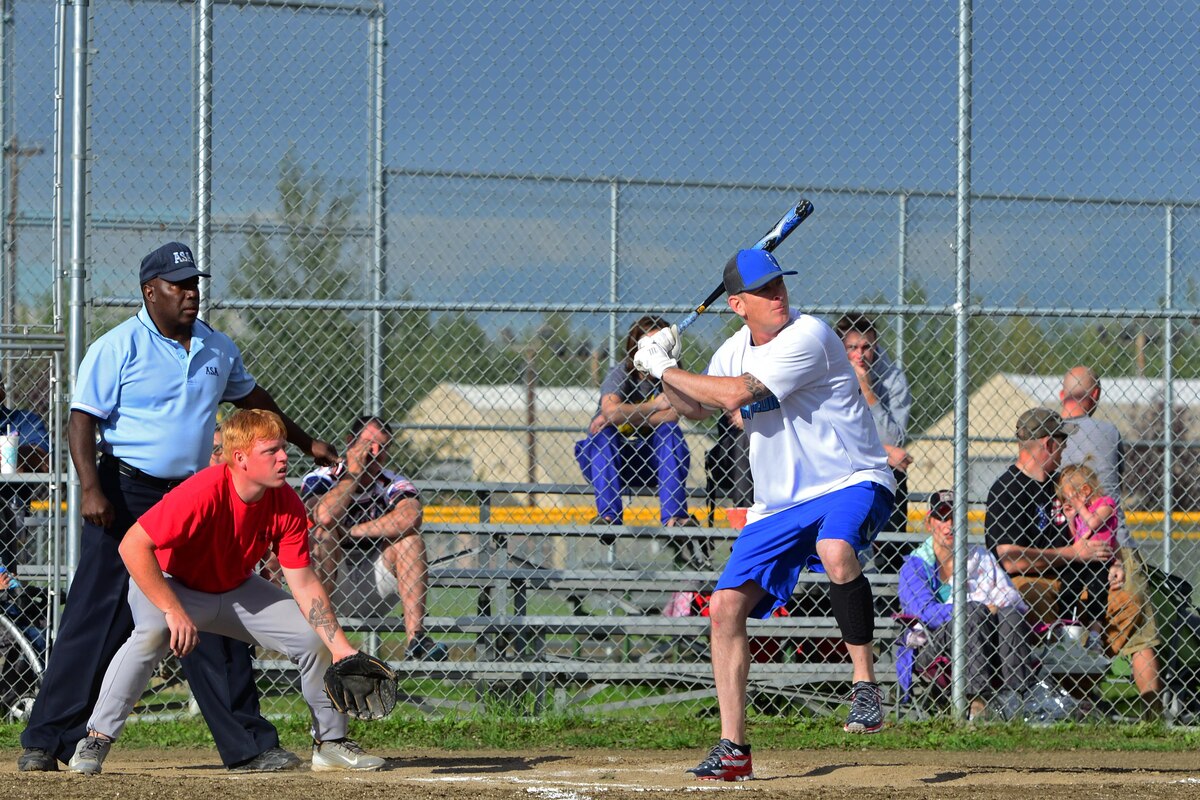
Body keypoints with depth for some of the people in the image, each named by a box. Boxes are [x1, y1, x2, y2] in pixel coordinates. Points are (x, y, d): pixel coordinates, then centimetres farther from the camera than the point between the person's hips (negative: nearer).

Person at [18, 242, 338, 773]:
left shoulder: (218, 349, 11)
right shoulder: (117, 348, -8)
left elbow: (250, 398, 28)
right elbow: (83, 418, -12)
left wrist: (304, 442, 34)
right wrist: (90, 487, -24)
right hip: (126, 495, -6)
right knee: (96, 620, -7)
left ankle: (246, 745, 10)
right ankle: (44, 743, -2)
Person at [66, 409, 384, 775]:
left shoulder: (287, 505, -17)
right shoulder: (203, 493, -35)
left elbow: (304, 583, -11)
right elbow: (133, 546, -36)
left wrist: (341, 647, -19)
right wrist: (173, 611, -38)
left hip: (237, 590, 6)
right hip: (167, 583, -6)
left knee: (314, 638, -5)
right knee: (152, 633, -37)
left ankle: (330, 742, 16)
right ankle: (96, 741, -28)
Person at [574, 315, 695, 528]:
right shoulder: (621, 372, -13)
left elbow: (673, 416, -26)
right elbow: (610, 409, -34)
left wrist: (624, 417, -29)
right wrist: (655, 406, -22)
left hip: (649, 461, 2)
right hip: (608, 457, -2)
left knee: (670, 431, -22)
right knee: (603, 432, -30)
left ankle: (674, 515, -30)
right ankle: (609, 515, -35)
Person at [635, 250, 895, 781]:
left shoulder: (807, 337, -19)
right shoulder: (735, 349, 6)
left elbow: (736, 394, -25)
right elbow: (696, 408, 23)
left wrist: (664, 368, -14)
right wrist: (666, 372, 3)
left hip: (851, 482, -7)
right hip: (779, 502, 7)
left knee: (835, 551, -40)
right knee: (726, 606, -3)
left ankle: (866, 683, -26)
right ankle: (733, 748, 6)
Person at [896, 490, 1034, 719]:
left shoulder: (979, 556, 19)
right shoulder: (915, 566, 8)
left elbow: (1010, 597, 4)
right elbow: (925, 612, -11)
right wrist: (973, 609, -20)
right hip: (931, 646, -3)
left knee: (1010, 615, -27)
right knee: (974, 612, -31)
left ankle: (1018, 696, -41)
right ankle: (977, 699, -46)